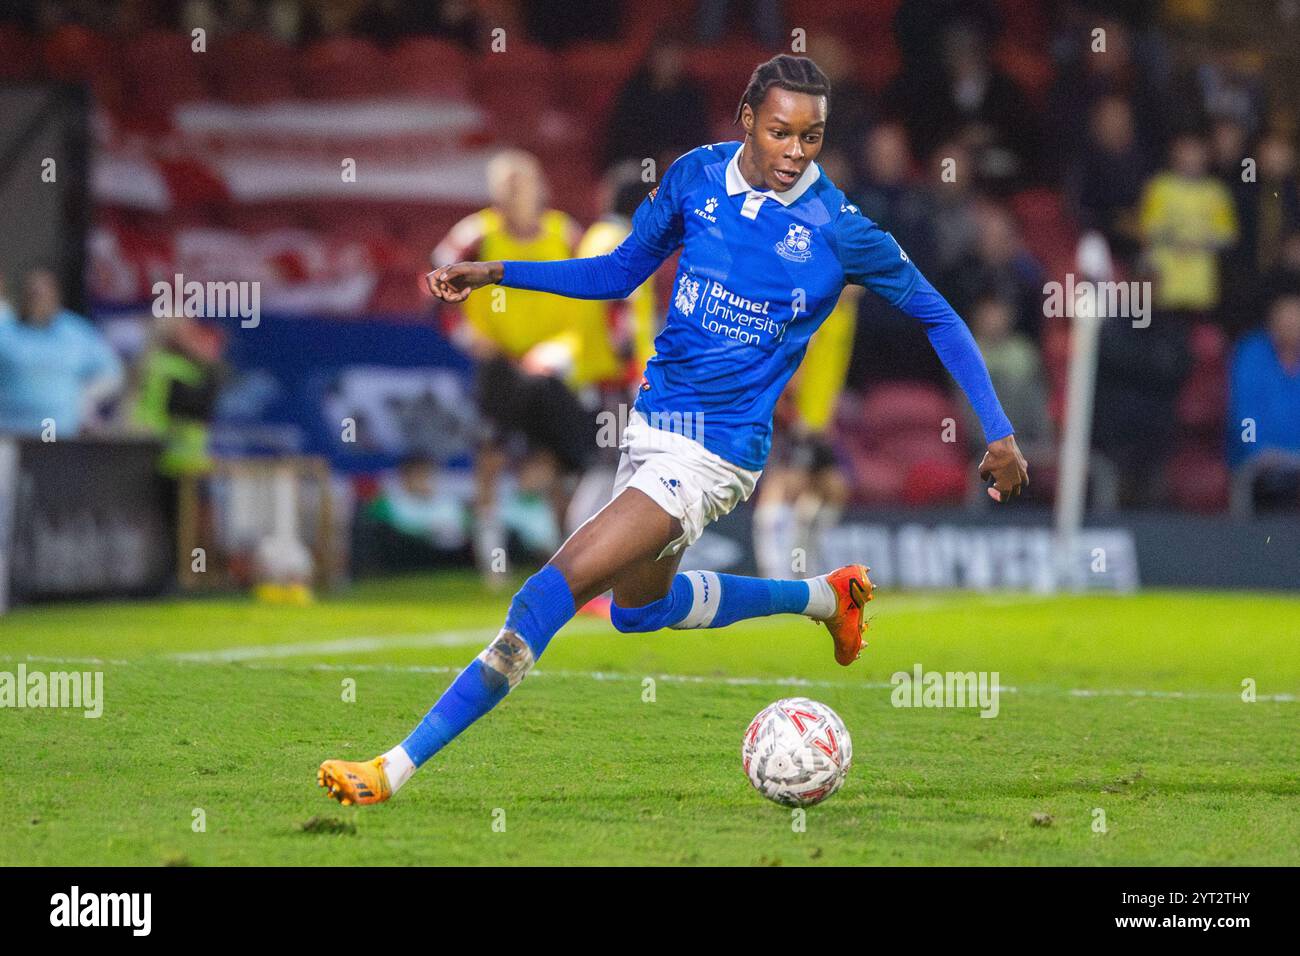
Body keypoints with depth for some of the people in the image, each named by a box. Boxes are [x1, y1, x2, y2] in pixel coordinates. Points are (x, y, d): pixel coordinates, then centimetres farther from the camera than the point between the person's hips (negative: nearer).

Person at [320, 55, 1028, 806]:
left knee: (556, 589, -18)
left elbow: (938, 316, -1)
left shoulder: (840, 230, -13)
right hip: (651, 424, 7)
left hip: (716, 452, -7)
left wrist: (1000, 432, -5)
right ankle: (826, 597, 44)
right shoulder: (697, 177, 0)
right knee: (639, 605, 28)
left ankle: (395, 771, -17)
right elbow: (622, 272, 13)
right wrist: (495, 273, 5)